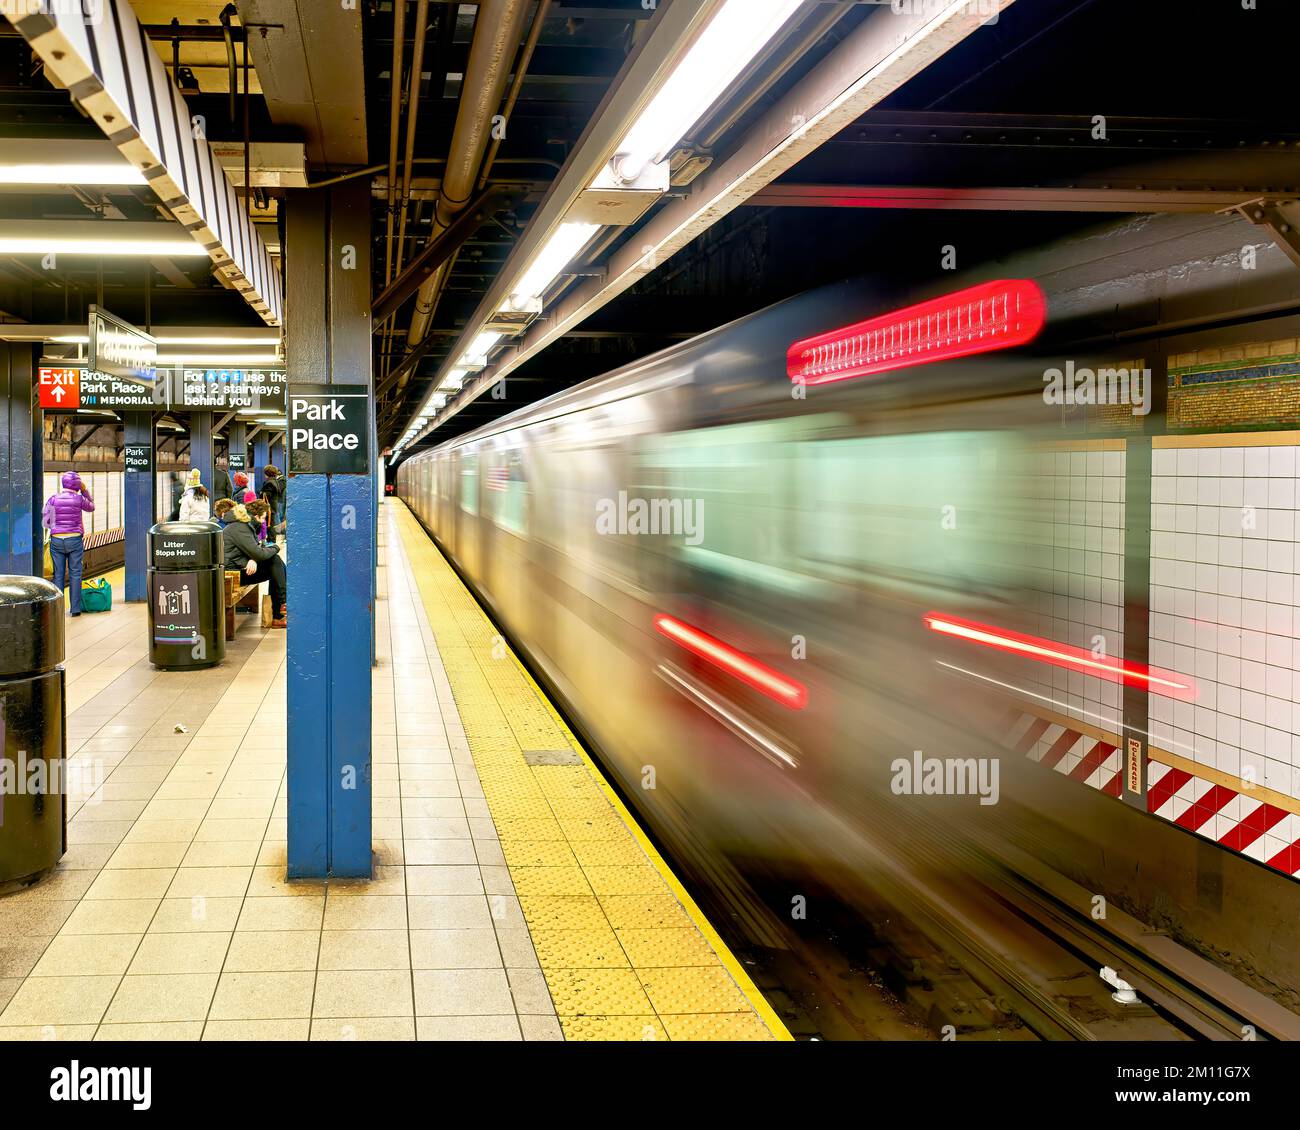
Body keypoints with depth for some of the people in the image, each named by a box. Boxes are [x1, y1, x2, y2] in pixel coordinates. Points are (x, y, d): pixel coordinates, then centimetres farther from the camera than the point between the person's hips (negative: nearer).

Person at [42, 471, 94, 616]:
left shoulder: (53, 499, -2)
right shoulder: (78, 499, -6)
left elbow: (45, 521, 2)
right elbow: (91, 507, 15)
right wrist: (84, 491, 12)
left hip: (57, 540, 1)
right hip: (75, 540, -1)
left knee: (58, 575, 7)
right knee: (75, 574, 5)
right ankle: (75, 608, 5)